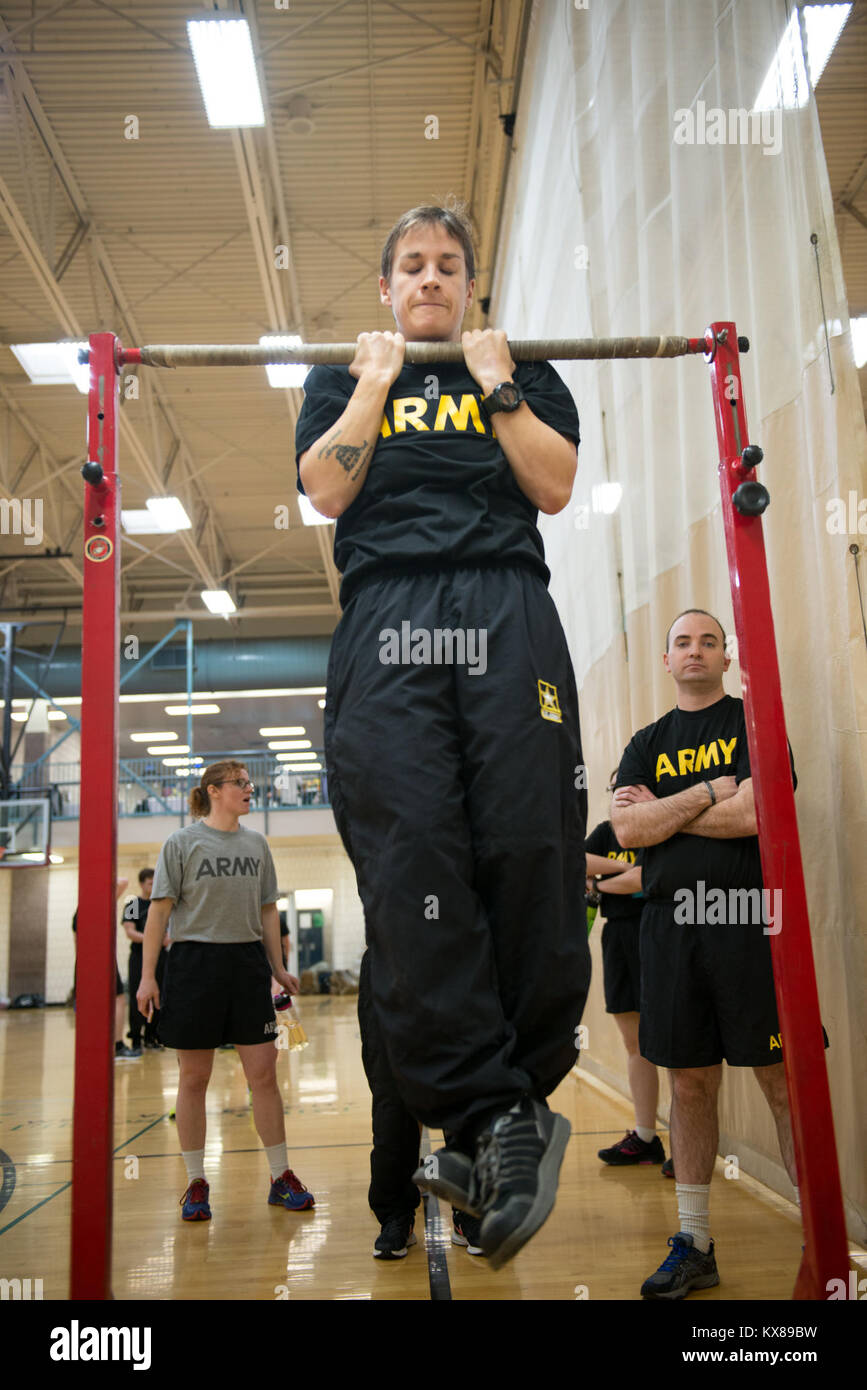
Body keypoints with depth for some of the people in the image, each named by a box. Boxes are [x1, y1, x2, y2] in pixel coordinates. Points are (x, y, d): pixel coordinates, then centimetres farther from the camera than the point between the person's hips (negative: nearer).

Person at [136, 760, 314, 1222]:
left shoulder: (256, 843, 11)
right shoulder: (183, 842, -1)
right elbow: (160, 910, -4)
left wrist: (278, 968, 12)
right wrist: (147, 975, -9)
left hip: (248, 962, 3)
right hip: (194, 961, -3)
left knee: (263, 1072, 2)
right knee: (194, 1078, 4)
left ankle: (281, 1177, 14)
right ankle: (196, 1184, 18)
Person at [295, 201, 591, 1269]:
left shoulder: (524, 372, 26)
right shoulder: (343, 378, 27)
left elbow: (555, 486, 9)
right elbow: (327, 491, 8)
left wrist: (495, 383, 6)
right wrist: (376, 383, 8)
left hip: (508, 615, 1)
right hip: (387, 620, 0)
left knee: (530, 856, -12)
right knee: (413, 864, -16)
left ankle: (501, 1116, -1)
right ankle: (497, 1120, -13)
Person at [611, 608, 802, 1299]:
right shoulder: (647, 744, 15)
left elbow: (753, 814, -12)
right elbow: (627, 828, 0)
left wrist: (662, 812, -3)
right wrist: (708, 793, -8)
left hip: (749, 915, -4)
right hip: (671, 923, 4)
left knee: (786, 1081, -3)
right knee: (690, 1083, 10)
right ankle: (694, 1244, 21)